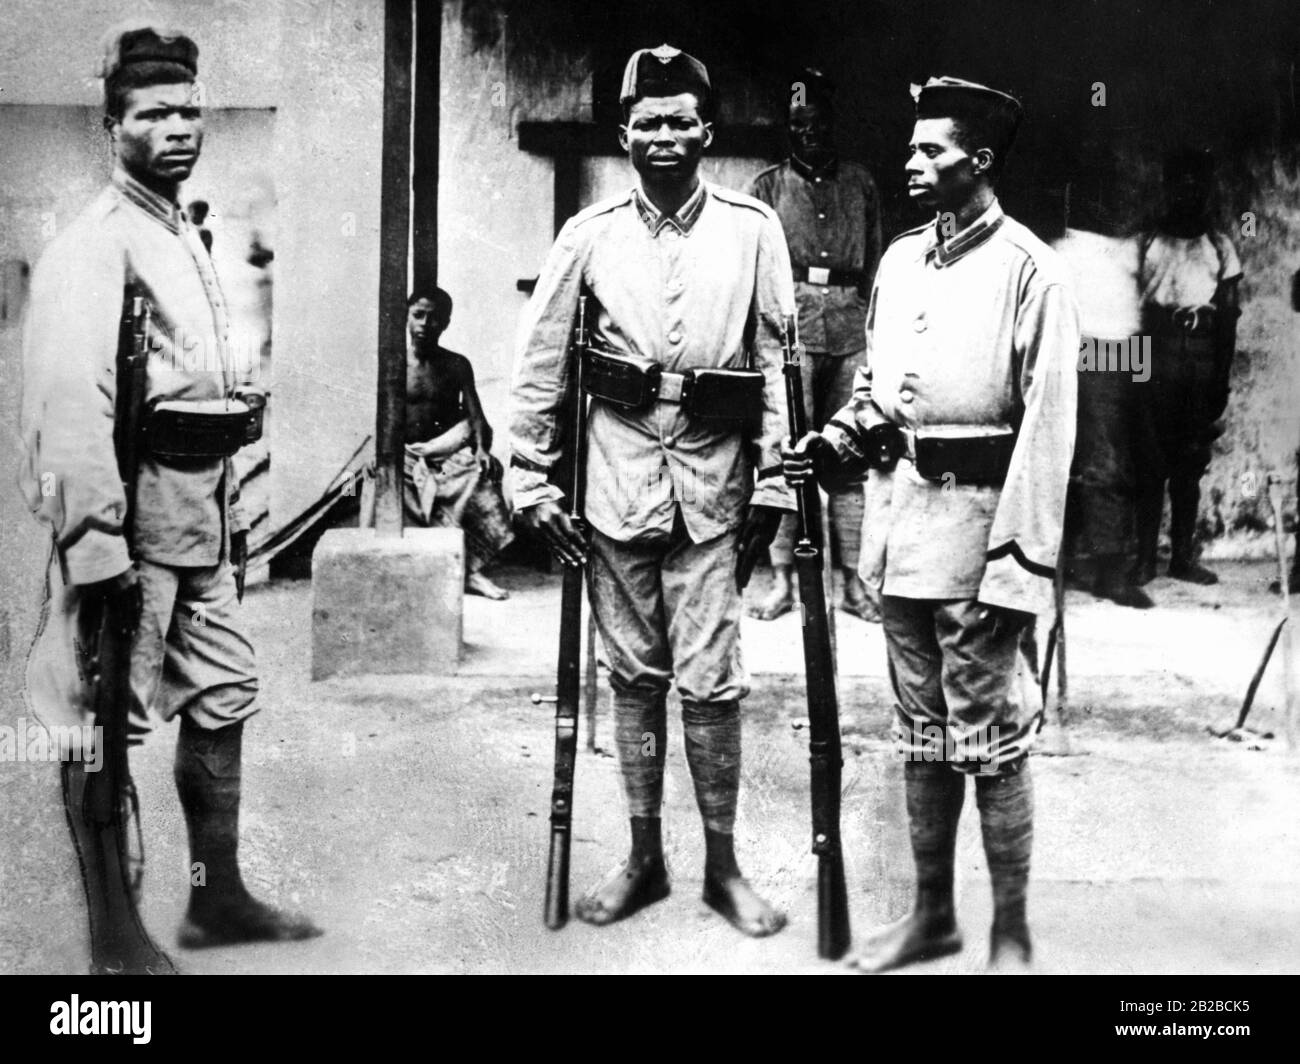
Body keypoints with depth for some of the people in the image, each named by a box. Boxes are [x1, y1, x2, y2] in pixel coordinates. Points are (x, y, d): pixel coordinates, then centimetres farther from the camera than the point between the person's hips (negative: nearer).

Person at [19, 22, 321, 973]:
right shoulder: (95, 243, -12)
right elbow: (74, 402, -22)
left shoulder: (186, 234, 17)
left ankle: (217, 900, 26)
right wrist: (97, 548, -27)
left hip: (200, 513, 10)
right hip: (133, 512, -9)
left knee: (223, 696, 14)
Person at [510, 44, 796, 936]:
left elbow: (779, 361, 3)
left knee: (709, 681, -2)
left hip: (715, 478, -1)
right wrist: (533, 480, 1)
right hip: (618, 475, 2)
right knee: (634, 673, 10)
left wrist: (775, 481, 0)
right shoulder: (589, 235, 4)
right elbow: (542, 361, 6)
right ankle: (644, 856, 23)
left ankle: (723, 864, 15)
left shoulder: (754, 230, 2)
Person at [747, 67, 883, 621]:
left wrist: (871, 324, 9)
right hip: (790, 322, -2)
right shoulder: (767, 187, 9)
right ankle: (782, 580, -3)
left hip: (850, 326, 2)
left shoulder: (860, 184, 15)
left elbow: (874, 264, 17)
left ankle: (852, 580, 6)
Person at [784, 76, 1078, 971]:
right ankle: (931, 914, 27)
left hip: (973, 515, -7)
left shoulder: (1030, 272, -9)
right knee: (921, 730, 15)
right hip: (896, 505, 7)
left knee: (987, 738, 0)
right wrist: (836, 440, 3)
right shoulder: (900, 258, 12)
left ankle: (1012, 936, 15)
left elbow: (1045, 428, -13)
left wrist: (1019, 563, -17)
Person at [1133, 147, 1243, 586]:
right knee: (1152, 459, -5)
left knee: (1191, 462, 4)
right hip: (1156, 355, -2)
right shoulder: (1147, 241, 8)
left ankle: (1183, 556, 10)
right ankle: (1145, 558, -2)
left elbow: (1228, 318, 9)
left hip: (1202, 356, 2)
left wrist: (1222, 380, 3)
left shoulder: (1220, 246, 11)